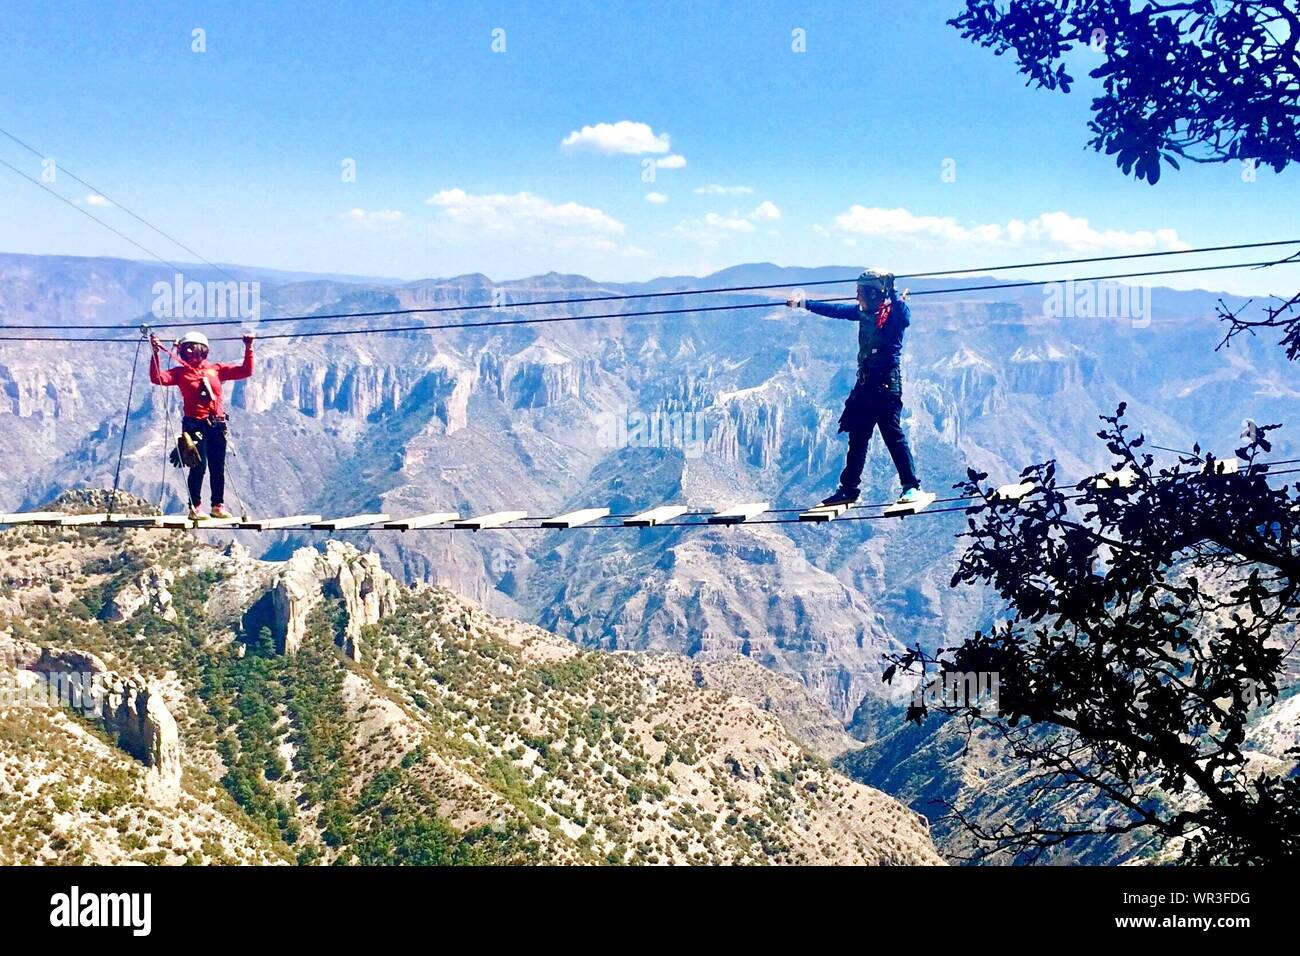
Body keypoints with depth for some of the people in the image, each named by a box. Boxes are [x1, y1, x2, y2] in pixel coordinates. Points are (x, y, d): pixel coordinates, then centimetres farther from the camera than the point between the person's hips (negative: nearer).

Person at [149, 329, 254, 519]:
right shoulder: (180, 372, 3)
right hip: (195, 424, -3)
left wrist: (248, 348, -2)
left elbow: (245, 371, 8)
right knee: (199, 466, -8)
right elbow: (157, 378, -12)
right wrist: (156, 353, -21)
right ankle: (195, 507, 0)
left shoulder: (216, 369, 9)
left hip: (217, 424, 3)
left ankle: (218, 505, 17)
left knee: (218, 467, 7)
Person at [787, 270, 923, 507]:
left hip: (887, 383, -8)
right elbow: (836, 310, 21)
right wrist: (803, 303, 27)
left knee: (893, 434, -9)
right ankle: (849, 488, 19)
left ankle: (912, 486, -3)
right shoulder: (864, 312, 10)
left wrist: (892, 292, -42)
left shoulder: (894, 312, -11)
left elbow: (905, 319, -34)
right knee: (857, 437, 11)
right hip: (865, 382, 8)